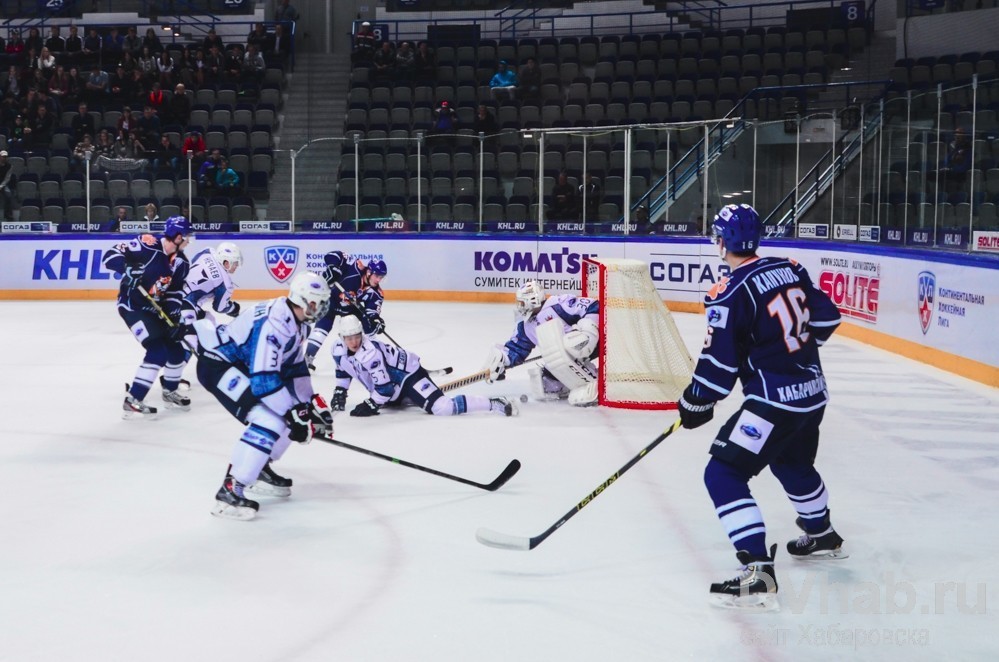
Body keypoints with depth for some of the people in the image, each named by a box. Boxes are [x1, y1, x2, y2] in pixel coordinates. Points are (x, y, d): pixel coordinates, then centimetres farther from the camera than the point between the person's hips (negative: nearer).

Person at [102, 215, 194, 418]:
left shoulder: (181, 262, -1)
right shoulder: (147, 245, -23)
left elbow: (176, 290, 6)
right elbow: (110, 256, -22)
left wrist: (173, 313, -9)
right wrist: (128, 268, -39)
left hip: (155, 308, 8)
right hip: (132, 305, -8)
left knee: (177, 347, 12)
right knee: (158, 351, -19)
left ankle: (169, 392, 35)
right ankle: (132, 401, -14)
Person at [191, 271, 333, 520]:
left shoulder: (297, 321, 2)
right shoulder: (275, 324, -30)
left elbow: (295, 366, 12)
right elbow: (263, 379, -33)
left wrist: (311, 404, 7)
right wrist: (293, 414, -28)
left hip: (244, 363, 11)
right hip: (217, 363, -10)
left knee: (290, 411, 11)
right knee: (270, 421, -24)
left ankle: (259, 470, 25)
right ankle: (229, 491, -21)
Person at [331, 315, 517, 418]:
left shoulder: (369, 353, -31)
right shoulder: (339, 349, -6)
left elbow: (385, 386, -30)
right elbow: (343, 371, 16)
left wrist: (371, 405, -24)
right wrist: (340, 392, 7)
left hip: (408, 374, -10)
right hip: (392, 387, 10)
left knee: (443, 408, -27)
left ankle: (494, 403, -22)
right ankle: (406, 398, 46)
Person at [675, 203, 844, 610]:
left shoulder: (731, 293, -16)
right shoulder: (790, 270, 5)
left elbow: (719, 363, -14)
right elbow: (826, 318, 13)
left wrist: (695, 404, -1)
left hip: (774, 399, -9)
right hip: (813, 391, 9)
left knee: (724, 474, -7)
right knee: (793, 463, 33)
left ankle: (758, 572, -18)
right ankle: (821, 534, 55)